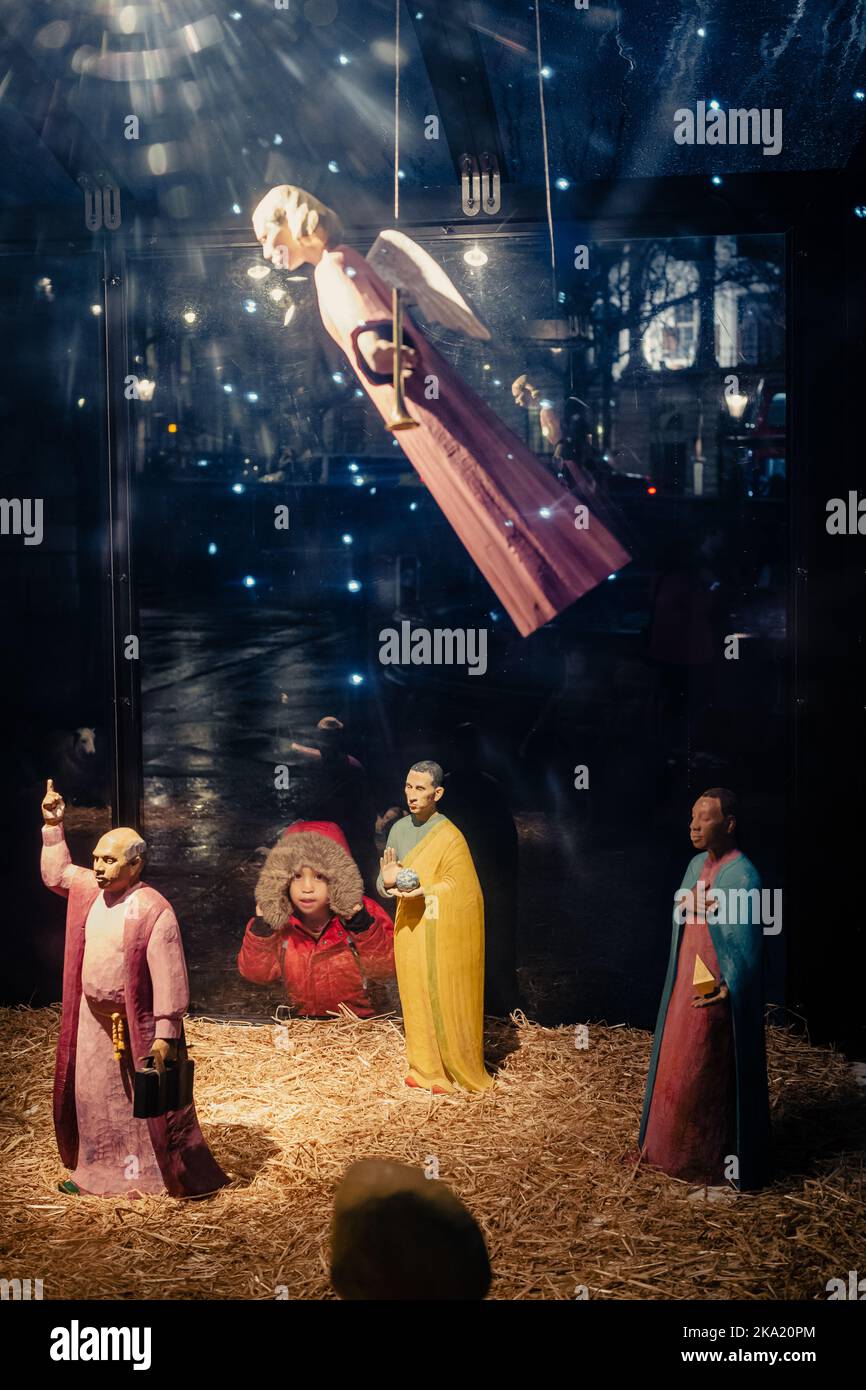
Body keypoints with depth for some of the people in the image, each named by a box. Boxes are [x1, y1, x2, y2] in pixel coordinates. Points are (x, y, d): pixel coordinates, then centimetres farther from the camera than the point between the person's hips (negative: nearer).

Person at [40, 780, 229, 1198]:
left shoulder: (154, 911, -22)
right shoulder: (89, 889, 0)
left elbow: (168, 978, -21)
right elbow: (55, 872, 21)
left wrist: (165, 1034, -22)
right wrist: (53, 825, 12)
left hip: (136, 1025, -7)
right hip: (92, 1020, 7)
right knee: (91, 1096, 17)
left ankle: (189, 1178, 16)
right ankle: (96, 1171, 36)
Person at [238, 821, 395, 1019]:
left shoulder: (365, 912, -7)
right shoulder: (280, 920, 0)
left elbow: (384, 972, -12)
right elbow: (256, 973, 1)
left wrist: (363, 925, -22)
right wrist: (261, 926, -10)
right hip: (302, 1025, 2)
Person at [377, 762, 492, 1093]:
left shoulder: (449, 836, -14)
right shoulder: (399, 829, 4)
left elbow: (458, 886, -14)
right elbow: (382, 883, 6)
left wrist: (421, 892, -26)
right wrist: (388, 881, -17)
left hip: (445, 932, -5)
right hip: (409, 929, 5)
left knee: (447, 1000, 2)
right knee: (416, 997, 12)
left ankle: (454, 1071, 16)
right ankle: (424, 1067, 25)